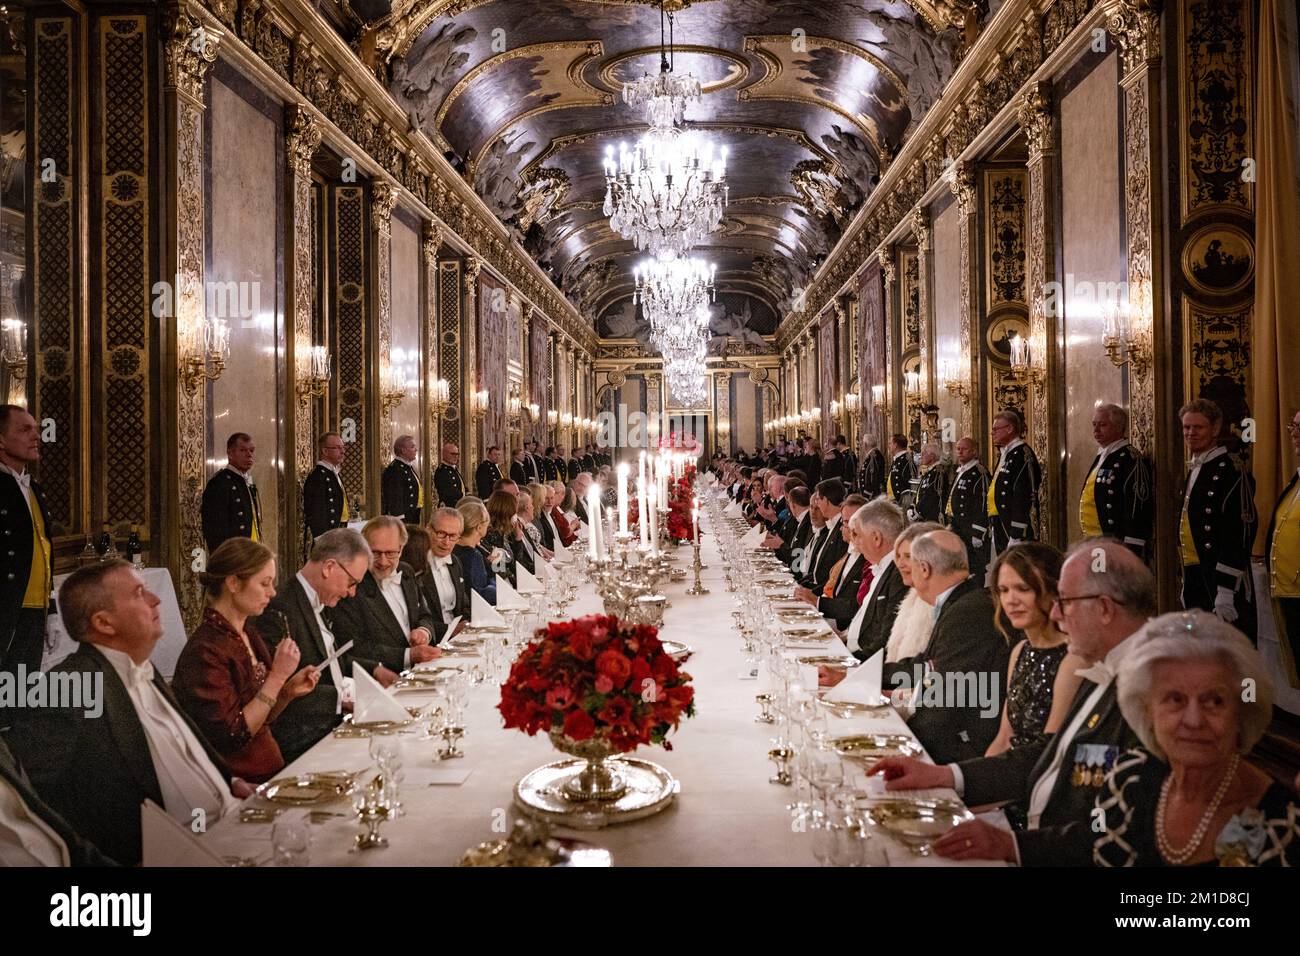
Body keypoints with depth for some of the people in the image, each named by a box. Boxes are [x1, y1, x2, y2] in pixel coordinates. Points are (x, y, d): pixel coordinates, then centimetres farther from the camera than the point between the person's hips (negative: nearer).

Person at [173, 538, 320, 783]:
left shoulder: (248, 635, 9)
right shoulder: (205, 650, -16)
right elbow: (231, 735, -19)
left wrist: (289, 691, -2)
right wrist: (278, 677, -18)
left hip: (269, 769, 7)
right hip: (241, 785, -7)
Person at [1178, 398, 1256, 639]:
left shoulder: (1230, 471, -12)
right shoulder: (1194, 470, 16)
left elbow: (1240, 533, -18)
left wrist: (1226, 592, -22)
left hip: (1223, 583, -9)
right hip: (1195, 580, 9)